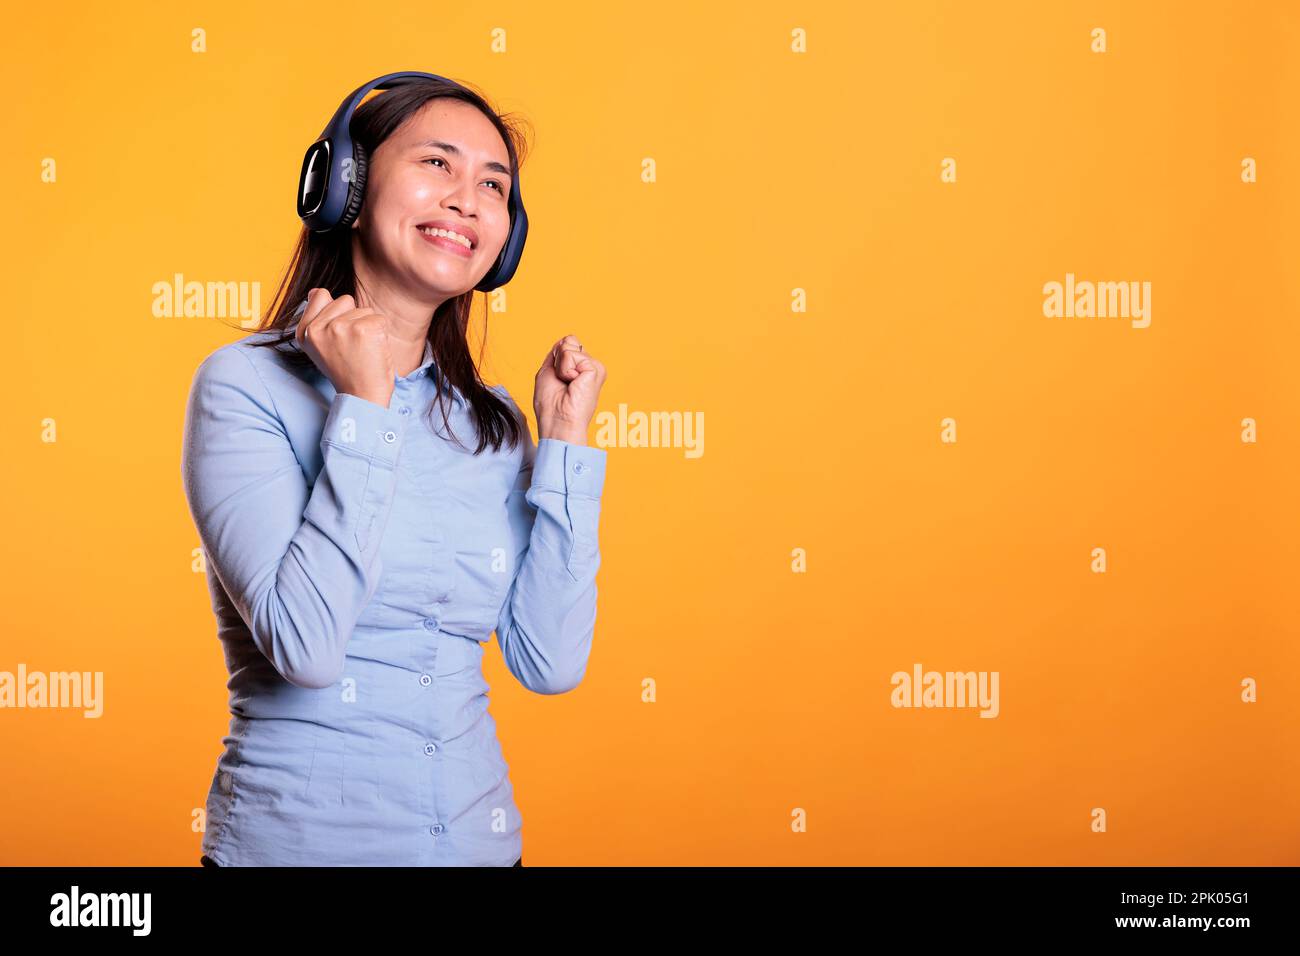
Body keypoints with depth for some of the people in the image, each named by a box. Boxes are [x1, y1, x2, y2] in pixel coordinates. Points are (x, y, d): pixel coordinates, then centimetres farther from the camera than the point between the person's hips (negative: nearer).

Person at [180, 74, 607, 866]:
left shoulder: (496, 422, 3)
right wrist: (364, 407, -19)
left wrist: (566, 441, -6)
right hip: (296, 837, -4)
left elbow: (550, 664, -4)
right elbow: (305, 645, -21)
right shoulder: (245, 383, -11)